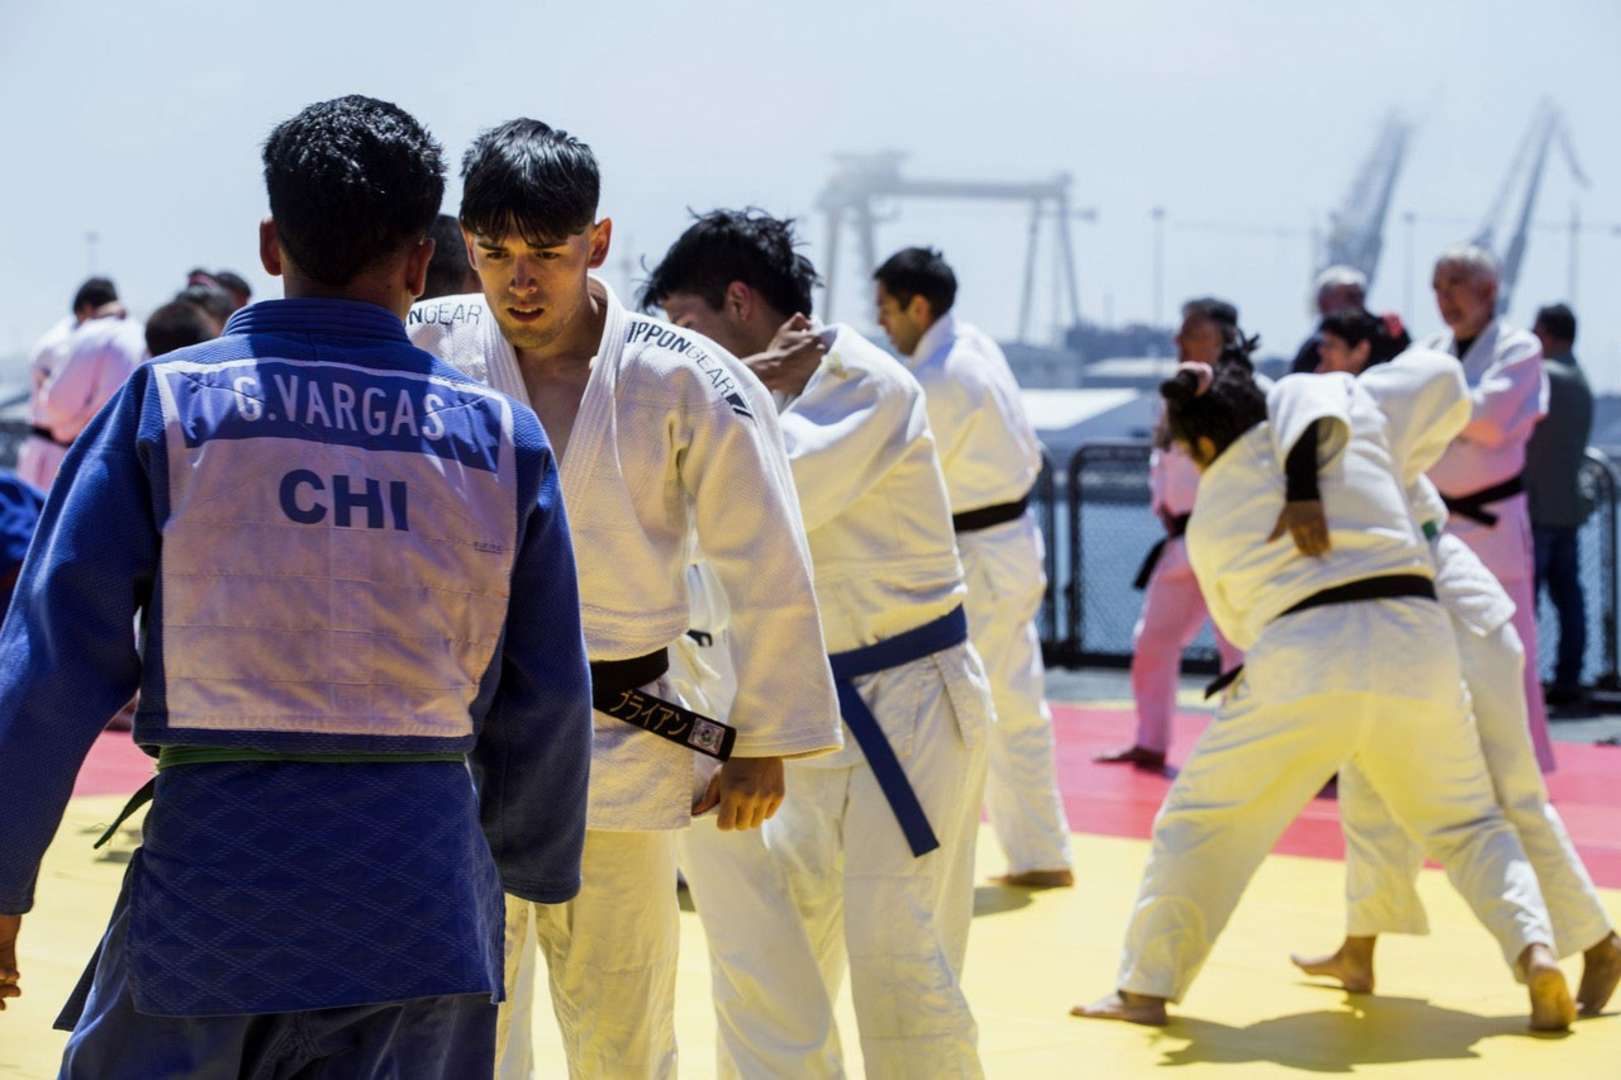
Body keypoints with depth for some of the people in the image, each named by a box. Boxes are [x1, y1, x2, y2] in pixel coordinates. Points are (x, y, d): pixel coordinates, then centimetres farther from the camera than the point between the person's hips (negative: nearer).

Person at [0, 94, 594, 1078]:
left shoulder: (167, 404, -3)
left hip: (211, 880, -2)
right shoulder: (502, 437, 1)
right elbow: (545, 701, 7)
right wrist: (536, 866, 23)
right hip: (422, 884, 2)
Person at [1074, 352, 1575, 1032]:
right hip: (1416, 651, 2)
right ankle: (1533, 948, -3)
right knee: (1468, 827, 20)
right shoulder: (1348, 416, 12)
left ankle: (1145, 990, 12)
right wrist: (1397, 463, 37)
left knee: (1201, 820, 15)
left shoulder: (1209, 522, 13)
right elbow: (1443, 382, 23)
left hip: (1305, 669, -2)